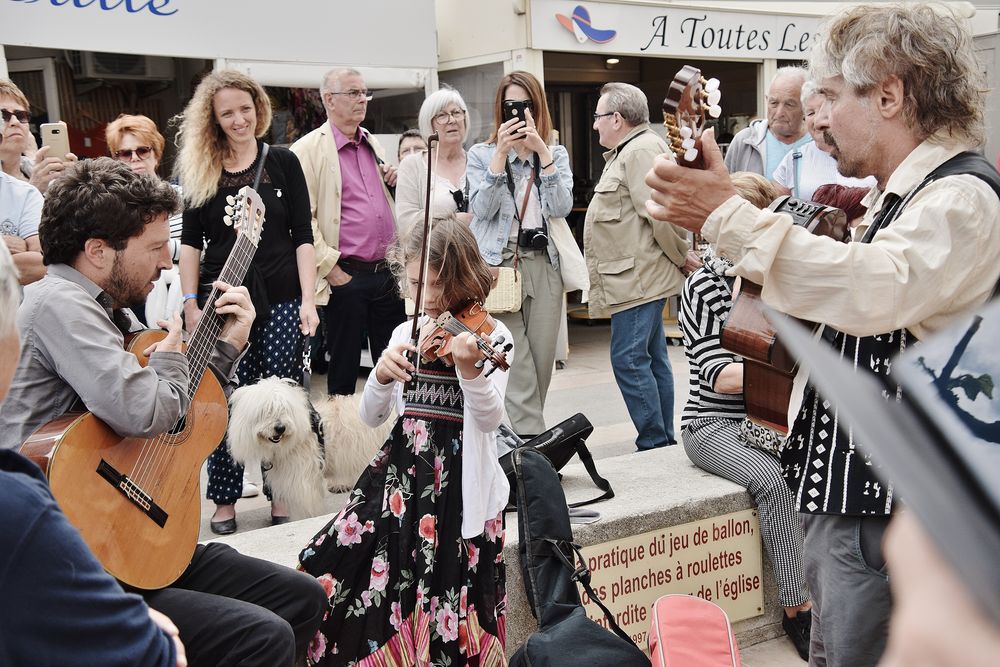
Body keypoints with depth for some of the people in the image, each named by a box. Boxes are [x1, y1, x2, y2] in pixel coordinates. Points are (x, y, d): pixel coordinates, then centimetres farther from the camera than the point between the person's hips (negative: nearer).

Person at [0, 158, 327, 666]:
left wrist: (228, 343, 11)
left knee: (304, 599, 6)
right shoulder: (60, 304, -15)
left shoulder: (106, 309, 14)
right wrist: (170, 354, -9)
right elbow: (142, 414, -30)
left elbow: (181, 412, 23)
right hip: (64, 571, -10)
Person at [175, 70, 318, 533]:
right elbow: (190, 241, 9)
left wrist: (307, 299, -4)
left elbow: (302, 236, 3)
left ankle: (281, 496, 16)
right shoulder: (198, 170, 7)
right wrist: (190, 305, 1)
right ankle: (225, 500, 14)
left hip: (280, 299, 0)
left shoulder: (282, 162, 5)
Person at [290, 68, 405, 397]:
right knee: (344, 369, 4)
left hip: (387, 271, 6)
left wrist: (393, 182, 7)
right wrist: (331, 269, -14)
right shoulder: (309, 149, -5)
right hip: (345, 276, -6)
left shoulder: (373, 145, 16)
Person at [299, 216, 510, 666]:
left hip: (461, 485, -5)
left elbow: (490, 419, -19)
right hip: (402, 475, 5)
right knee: (332, 566, 0)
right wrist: (381, 378, -15)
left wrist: (469, 369, -38)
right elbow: (371, 418, 6)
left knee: (449, 604, -7)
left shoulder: (491, 336, -6)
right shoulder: (405, 334, 8)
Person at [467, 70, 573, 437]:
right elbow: (482, 209, -8)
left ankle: (523, 430, 17)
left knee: (542, 361, 4)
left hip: (545, 264, 3)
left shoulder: (556, 153, 13)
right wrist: (502, 152, -12)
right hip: (500, 264, -3)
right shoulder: (481, 154, 8)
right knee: (517, 364, -9)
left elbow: (561, 207, -4)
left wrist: (541, 151, -11)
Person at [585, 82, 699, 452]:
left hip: (640, 278, -11)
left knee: (629, 359, -10)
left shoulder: (642, 149, -14)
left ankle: (655, 444, -3)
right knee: (651, 360, 14)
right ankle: (665, 441, 22)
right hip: (637, 278, 11)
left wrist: (681, 256, -11)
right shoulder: (627, 151, 20)